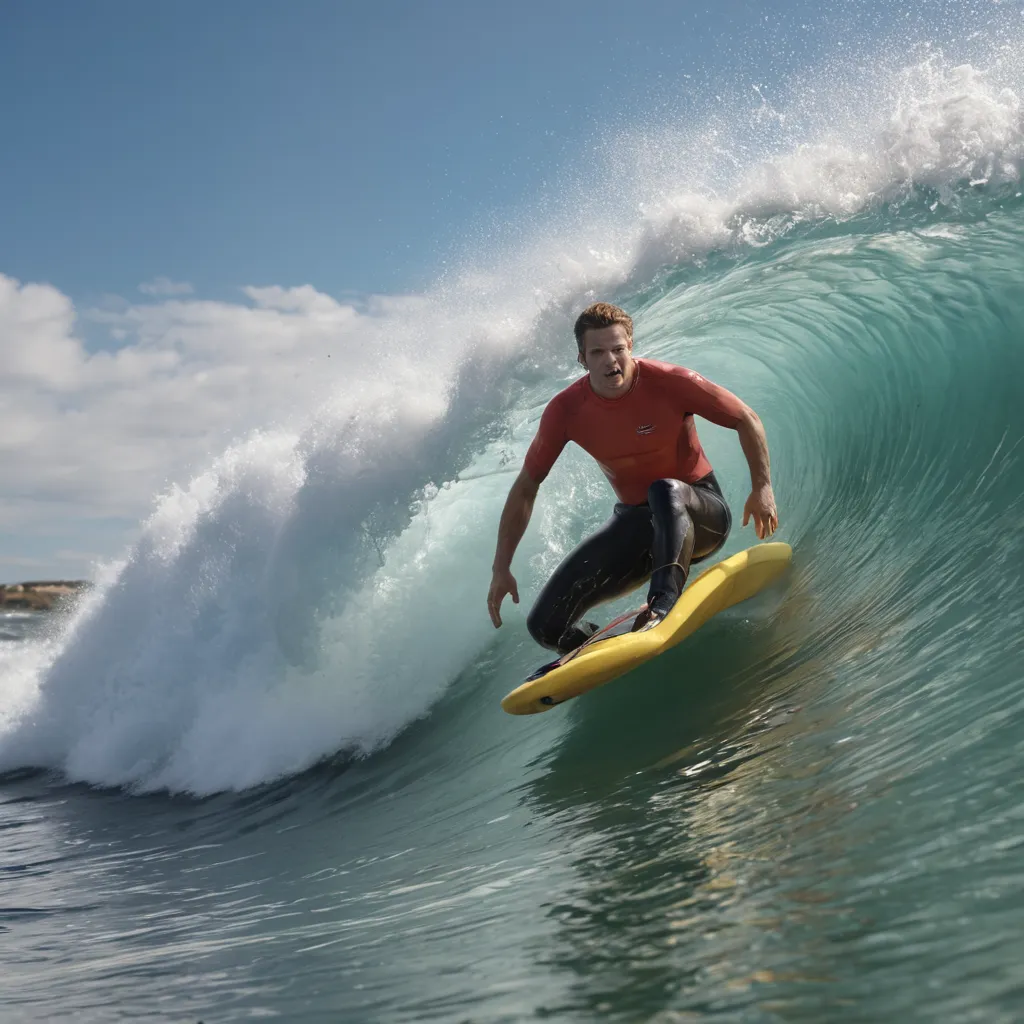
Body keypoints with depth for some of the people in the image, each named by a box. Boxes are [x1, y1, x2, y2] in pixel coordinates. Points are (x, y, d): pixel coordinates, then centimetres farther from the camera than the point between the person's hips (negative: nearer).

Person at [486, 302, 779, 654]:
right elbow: (525, 488, -2)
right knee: (547, 626, -10)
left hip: (702, 513, -3)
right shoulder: (566, 410, -12)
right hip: (636, 522, 3)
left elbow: (746, 419, -6)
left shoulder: (670, 382, -20)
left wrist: (762, 487, -13)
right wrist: (501, 568, -6)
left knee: (665, 491, -42)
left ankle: (663, 607, -47)